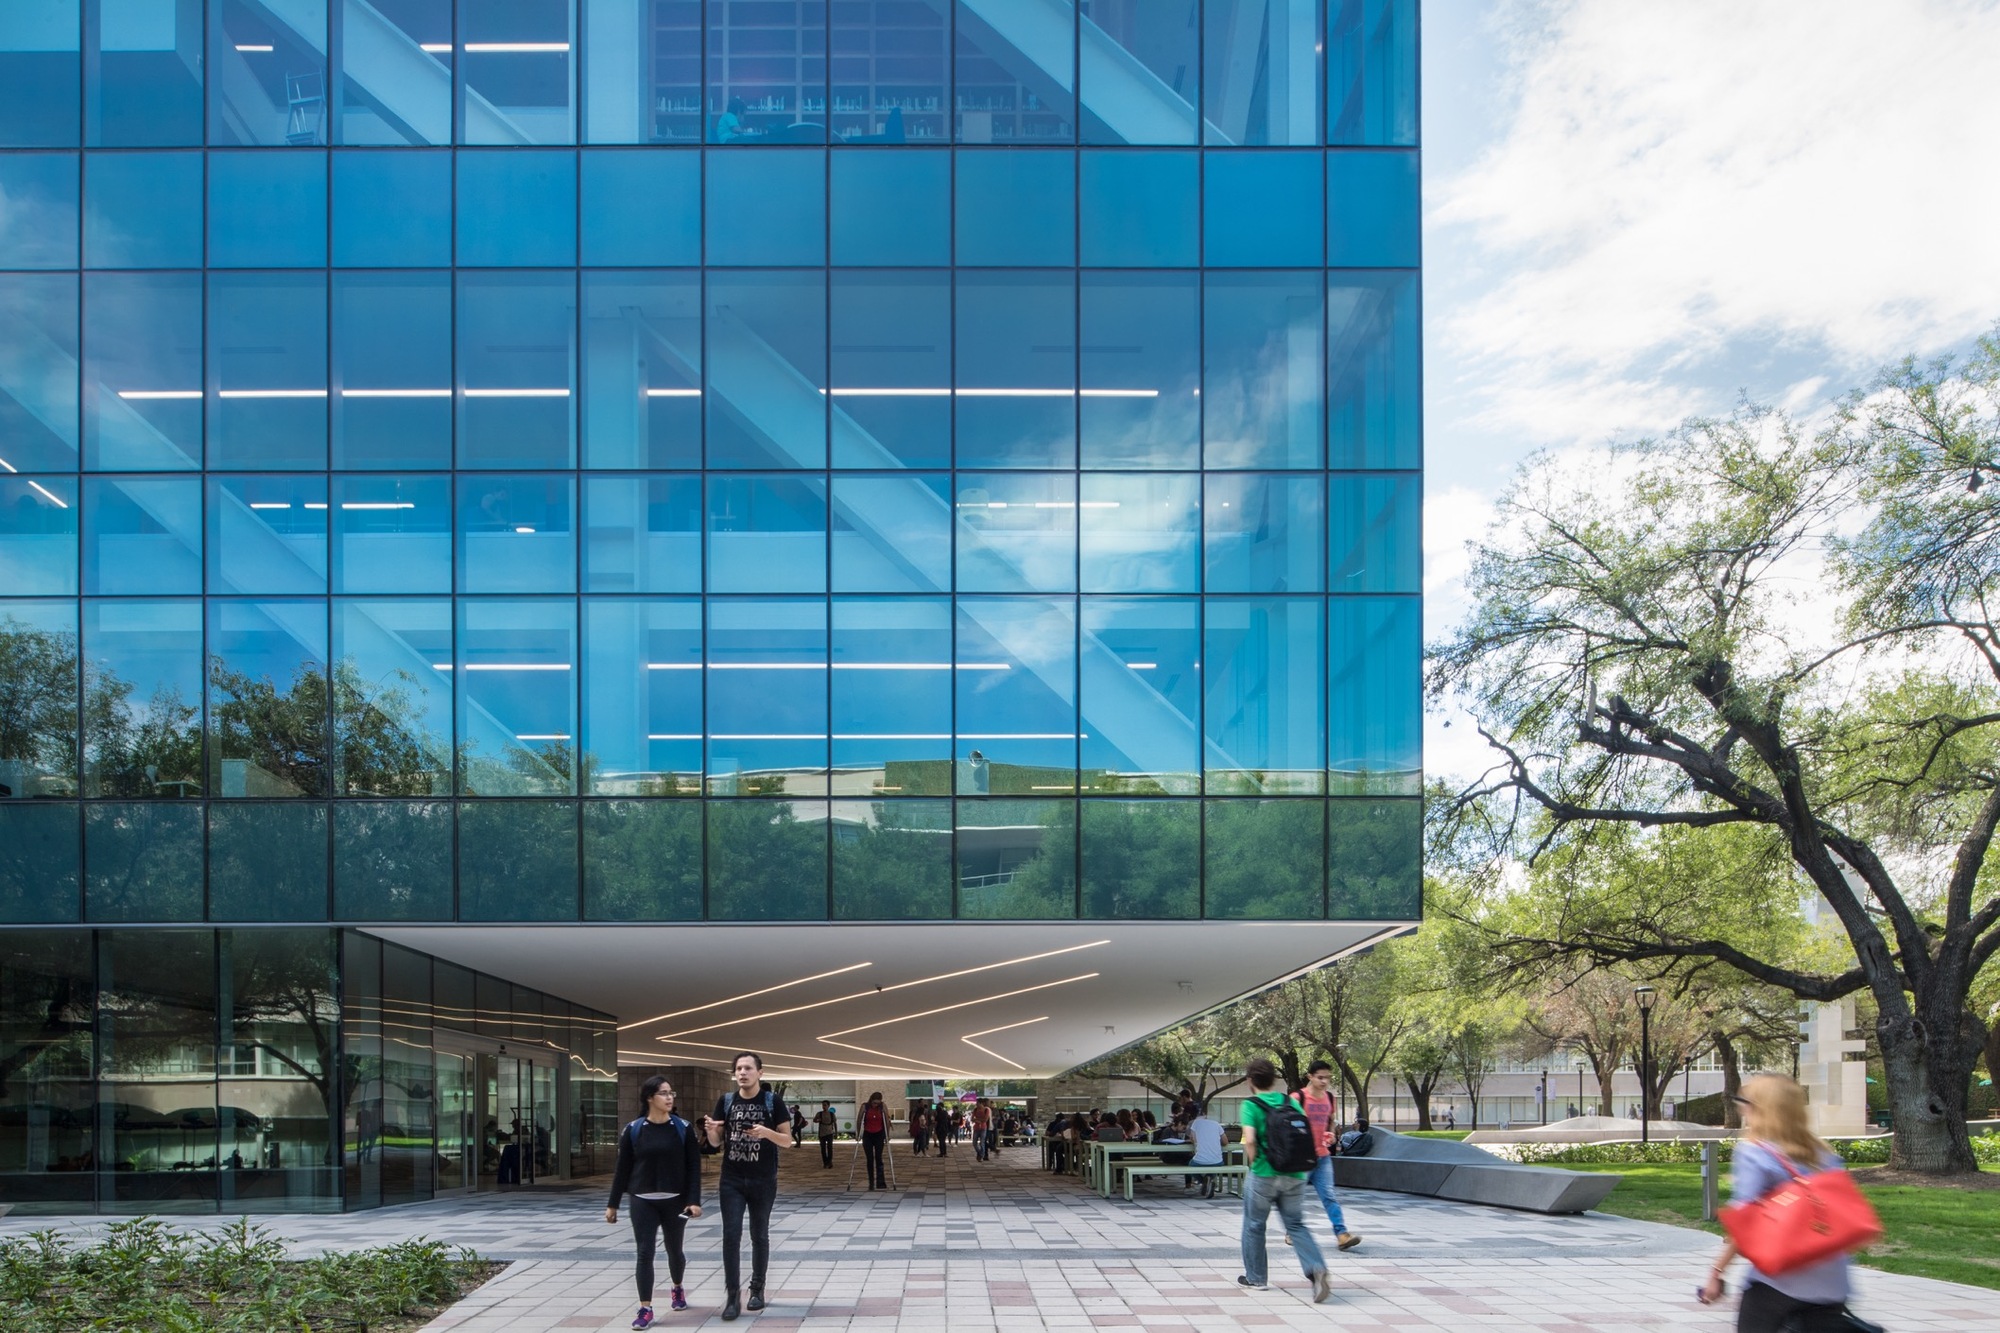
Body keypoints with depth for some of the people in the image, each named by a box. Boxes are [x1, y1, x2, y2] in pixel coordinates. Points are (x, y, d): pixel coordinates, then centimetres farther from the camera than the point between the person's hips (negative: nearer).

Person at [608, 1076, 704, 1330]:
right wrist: (612, 1204, 2)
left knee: (674, 1250, 15)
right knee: (644, 1254, -6)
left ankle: (678, 1288, 43)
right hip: (643, 1202, -1)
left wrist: (694, 1200, -12)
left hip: (675, 1201, 1)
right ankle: (645, 1310, -3)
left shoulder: (683, 1128, -3)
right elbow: (623, 1169, 1)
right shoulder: (633, 1130, -3)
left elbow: (694, 1167, -3)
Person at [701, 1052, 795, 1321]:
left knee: (759, 1236, 10)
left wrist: (766, 1132, -23)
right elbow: (716, 1144, 8)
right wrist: (710, 1132, -15)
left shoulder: (773, 1101, -5)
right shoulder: (726, 1101, 3)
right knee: (731, 1236, -6)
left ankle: (757, 1289, 23)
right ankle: (733, 1295, -4)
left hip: (763, 1181, -1)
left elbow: (787, 1141, -4)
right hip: (731, 1180, 2)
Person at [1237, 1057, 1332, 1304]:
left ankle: (1255, 1277, 24)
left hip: (1263, 1174, -4)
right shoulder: (1291, 1103, 6)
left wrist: (1253, 1161, -4)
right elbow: (1308, 1134, 2)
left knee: (1254, 1225, 15)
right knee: (1296, 1225, 10)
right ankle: (1316, 1269, -12)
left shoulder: (1251, 1105, -7)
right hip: (1294, 1175, 4)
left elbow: (1250, 1139, -20)